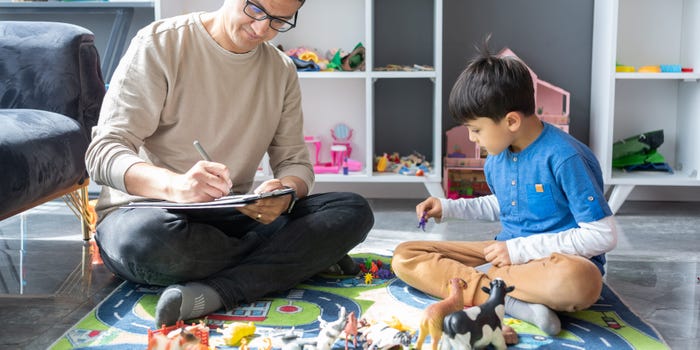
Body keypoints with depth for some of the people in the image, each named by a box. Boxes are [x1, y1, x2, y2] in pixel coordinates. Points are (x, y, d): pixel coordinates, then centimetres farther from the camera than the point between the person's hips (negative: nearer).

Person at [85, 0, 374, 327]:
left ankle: (213, 293, -31)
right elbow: (102, 153, -17)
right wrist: (172, 184, -39)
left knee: (354, 211, -16)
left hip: (234, 217, 4)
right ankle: (302, 258, -16)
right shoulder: (160, 44, -9)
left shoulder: (282, 70, 8)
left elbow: (295, 162, 6)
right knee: (148, 237, -41)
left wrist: (286, 192, -21)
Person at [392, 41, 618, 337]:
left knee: (577, 282, -45)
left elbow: (603, 235, -20)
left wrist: (520, 249, -20)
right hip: (509, 254, 7)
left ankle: (477, 278, -20)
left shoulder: (564, 157, -20)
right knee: (404, 257, -8)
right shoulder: (496, 157, 2)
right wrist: (449, 208, 10)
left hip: (561, 260, -7)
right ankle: (511, 302, -25)